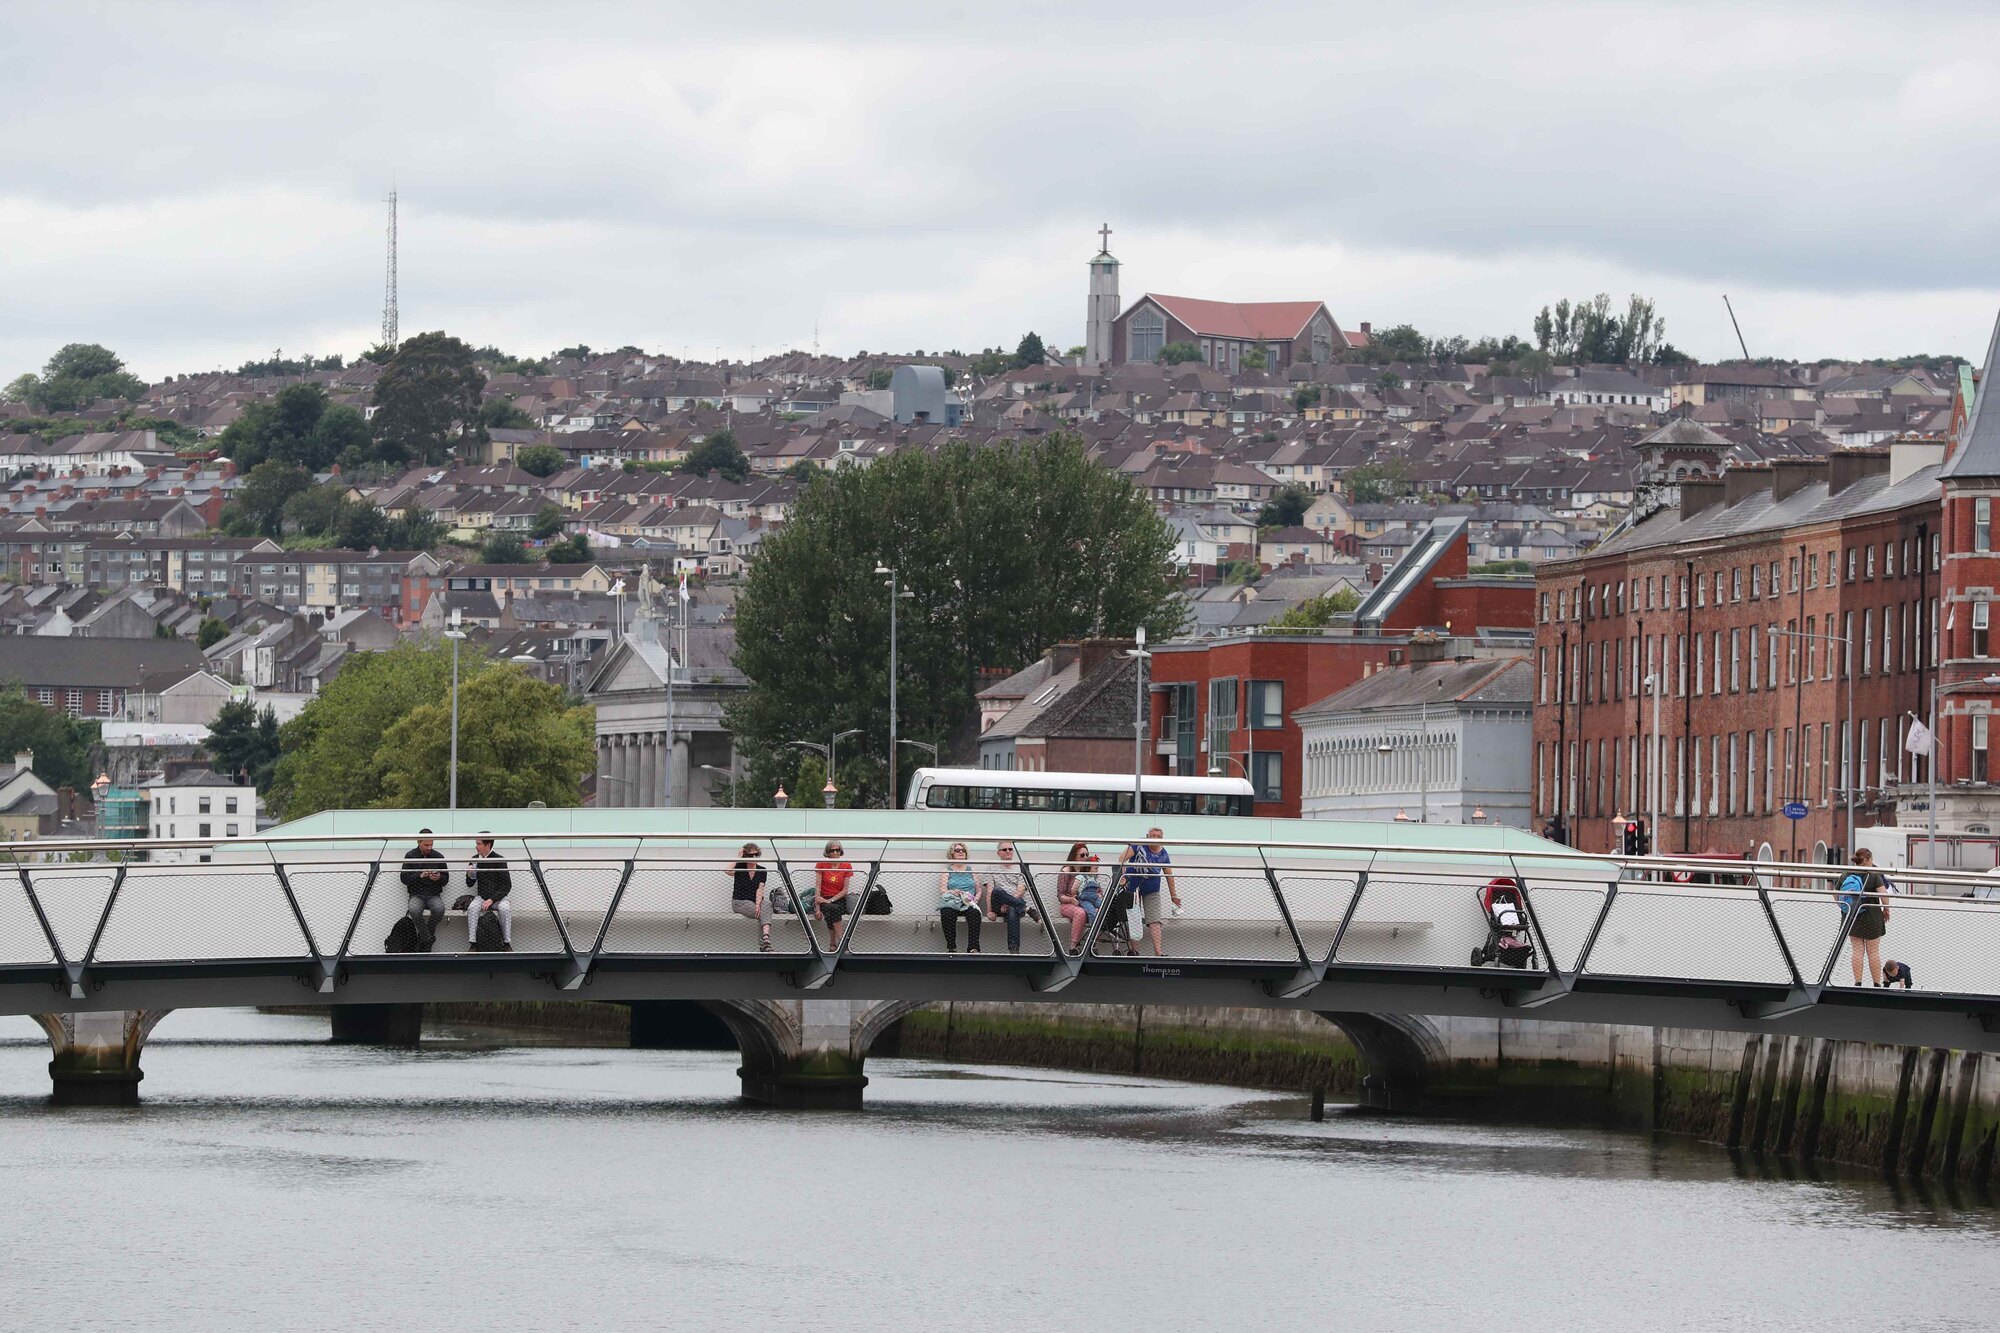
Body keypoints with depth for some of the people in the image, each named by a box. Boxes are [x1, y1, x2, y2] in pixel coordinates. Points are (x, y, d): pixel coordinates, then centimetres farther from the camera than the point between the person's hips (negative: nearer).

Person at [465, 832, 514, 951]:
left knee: (505, 908, -34)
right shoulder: (475, 860, 2)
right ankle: (472, 943, -29)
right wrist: (469, 875, -13)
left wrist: (491, 900, -21)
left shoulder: (499, 860, -10)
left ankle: (507, 944, -25)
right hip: (481, 897, 3)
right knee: (472, 908, -29)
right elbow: (470, 885, 12)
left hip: (498, 897, -3)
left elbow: (507, 886, -11)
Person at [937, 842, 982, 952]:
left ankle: (973, 948, -43)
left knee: (974, 913, -35)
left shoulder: (971, 870, 22)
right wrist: (954, 892, -19)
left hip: (969, 903, 1)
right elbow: (943, 890, 2)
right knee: (947, 913, -38)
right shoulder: (946, 871, 16)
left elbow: (979, 891, 18)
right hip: (951, 902, -1)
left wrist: (975, 900, -5)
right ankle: (951, 947, -34)